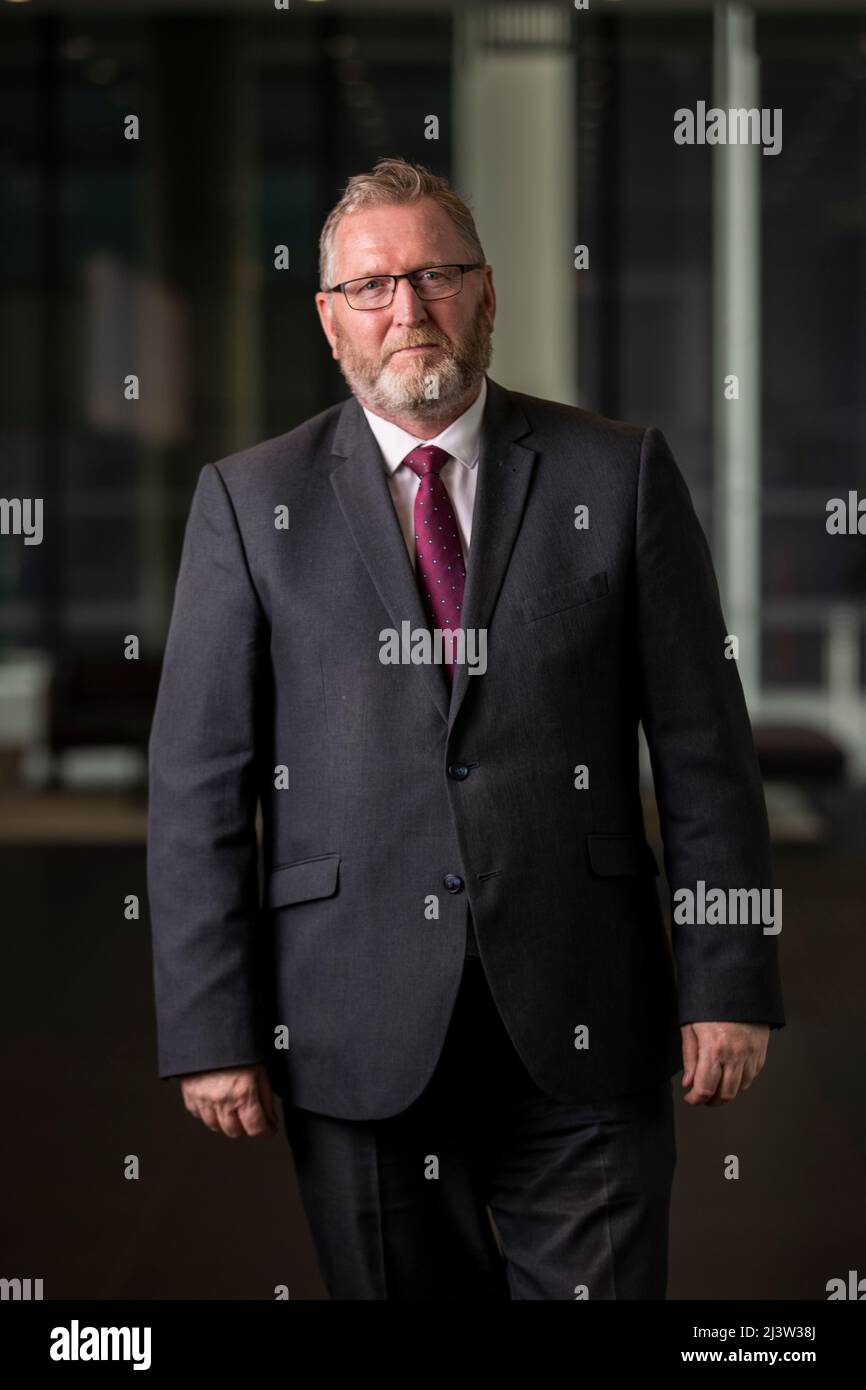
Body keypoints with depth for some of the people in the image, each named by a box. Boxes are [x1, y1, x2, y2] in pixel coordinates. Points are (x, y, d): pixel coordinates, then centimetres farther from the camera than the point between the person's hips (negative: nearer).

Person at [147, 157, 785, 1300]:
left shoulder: (620, 474, 6)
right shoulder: (249, 500, 5)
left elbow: (706, 747, 4)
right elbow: (198, 780, 2)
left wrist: (730, 985, -1)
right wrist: (212, 1032, -4)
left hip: (582, 1031, 0)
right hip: (358, 1037, 0)